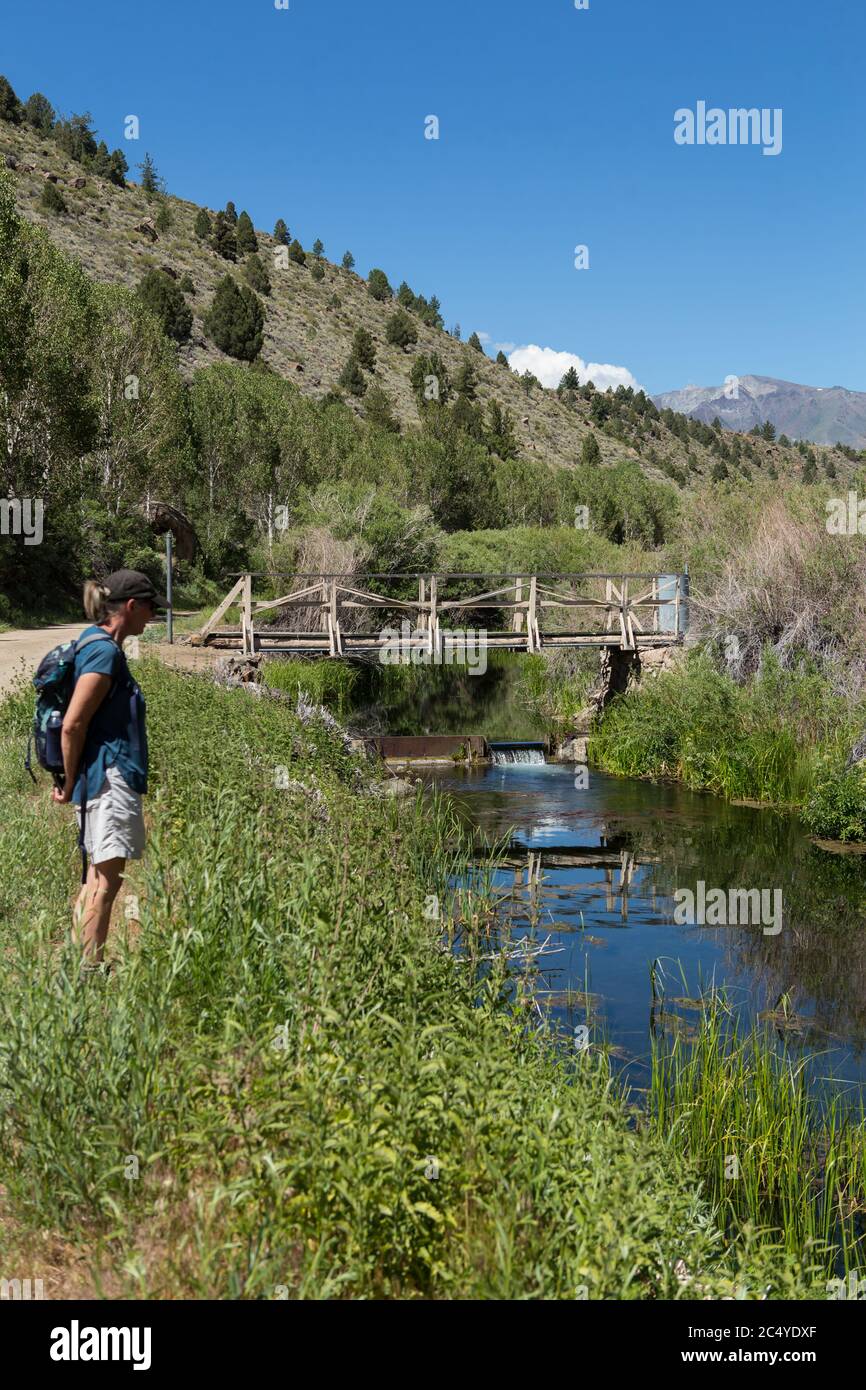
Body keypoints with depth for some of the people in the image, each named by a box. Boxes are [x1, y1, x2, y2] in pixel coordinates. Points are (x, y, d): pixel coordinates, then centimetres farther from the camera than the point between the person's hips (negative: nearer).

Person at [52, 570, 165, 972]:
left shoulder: (95, 643, 15)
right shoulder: (105, 652, -16)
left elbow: (77, 721, 20)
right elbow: (72, 725, -20)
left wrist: (73, 781, 20)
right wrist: (71, 783, -11)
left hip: (104, 778, 10)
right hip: (109, 777, -10)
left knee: (99, 875, 15)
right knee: (107, 878, -8)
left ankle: (80, 961, 23)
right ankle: (89, 970, -4)